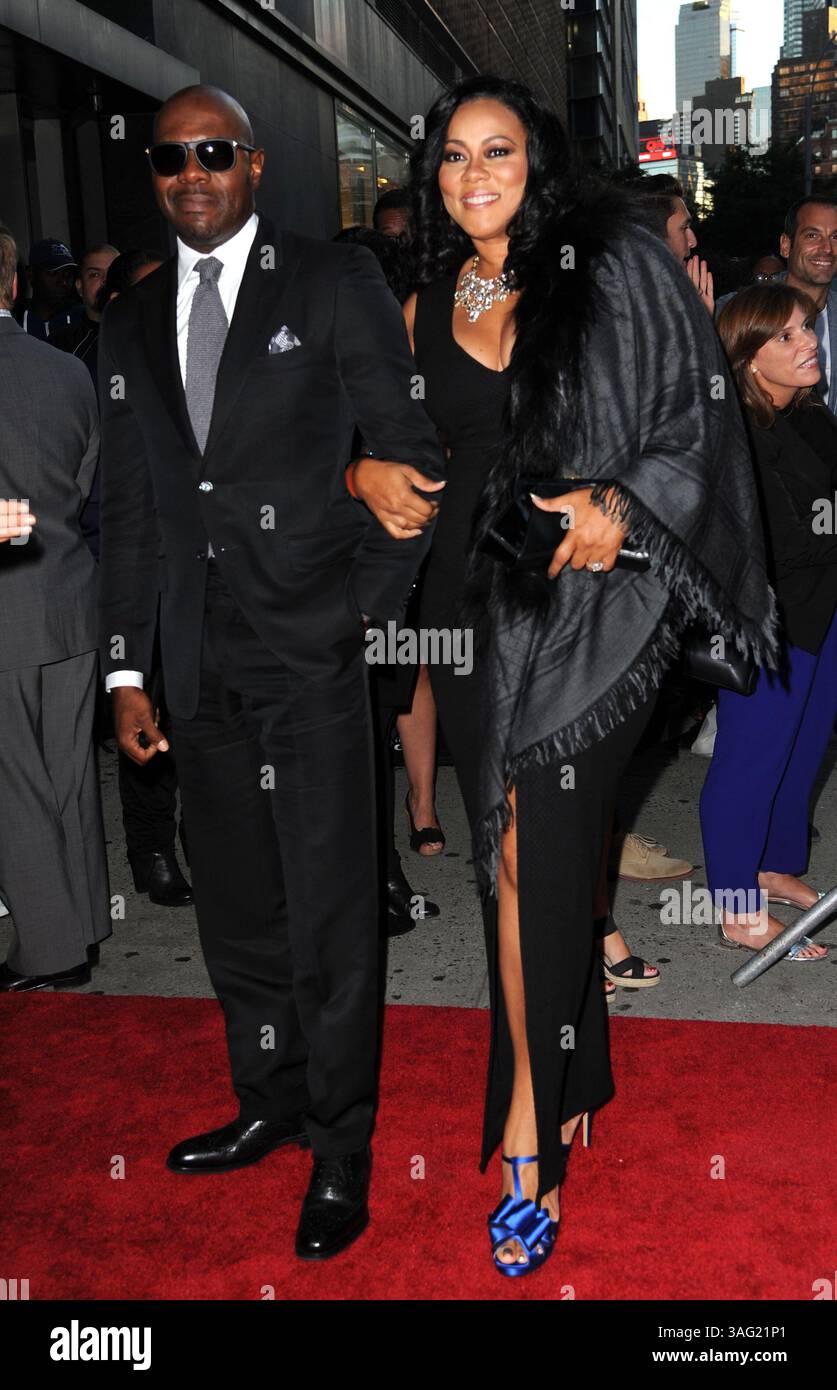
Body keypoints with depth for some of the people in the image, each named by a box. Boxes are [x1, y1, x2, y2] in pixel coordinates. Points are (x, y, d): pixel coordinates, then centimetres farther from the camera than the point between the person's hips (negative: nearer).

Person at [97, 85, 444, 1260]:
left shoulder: (336, 285, 1)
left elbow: (414, 460, -1)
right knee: (235, 908, 15)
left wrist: (371, 602, -8)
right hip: (199, 666, 5)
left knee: (330, 914, 1)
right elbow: (128, 512, 13)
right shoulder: (131, 325, 14)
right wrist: (126, 670, 10)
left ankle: (340, 1152, 18)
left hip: (312, 651, -5)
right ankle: (269, 1106, 34)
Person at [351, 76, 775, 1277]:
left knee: (531, 855, -10)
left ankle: (528, 1140, 5)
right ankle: (566, 1092, 25)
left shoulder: (617, 270, -1)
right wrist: (374, 478, -1)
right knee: (518, 857, 7)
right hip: (475, 601, 5)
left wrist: (616, 507, -20)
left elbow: (694, 425, -3)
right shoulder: (430, 305, 12)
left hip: (590, 602, -4)